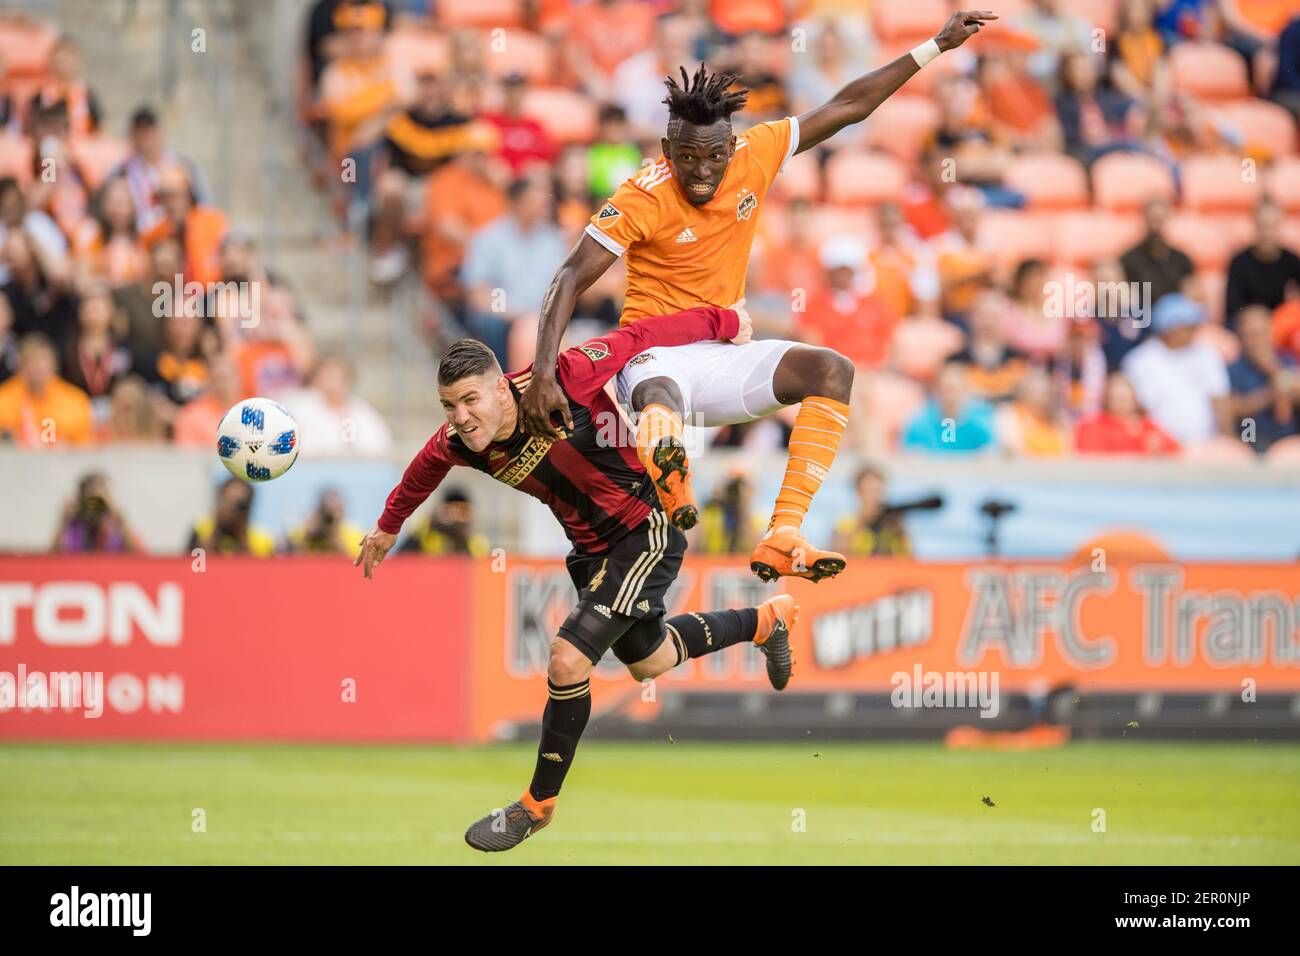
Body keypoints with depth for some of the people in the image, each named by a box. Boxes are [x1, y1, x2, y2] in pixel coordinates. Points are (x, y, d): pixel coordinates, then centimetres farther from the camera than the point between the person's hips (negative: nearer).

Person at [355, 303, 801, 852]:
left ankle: (539, 803, 3)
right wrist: (390, 524, 27)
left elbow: (640, 338, -18)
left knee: (568, 661, -17)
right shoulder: (456, 445, -15)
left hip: (647, 531, -7)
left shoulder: (561, 381, -31)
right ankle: (768, 620, 53)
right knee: (648, 662, 27)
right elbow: (424, 471, 10)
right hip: (593, 546, 7)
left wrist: (724, 323, -7)